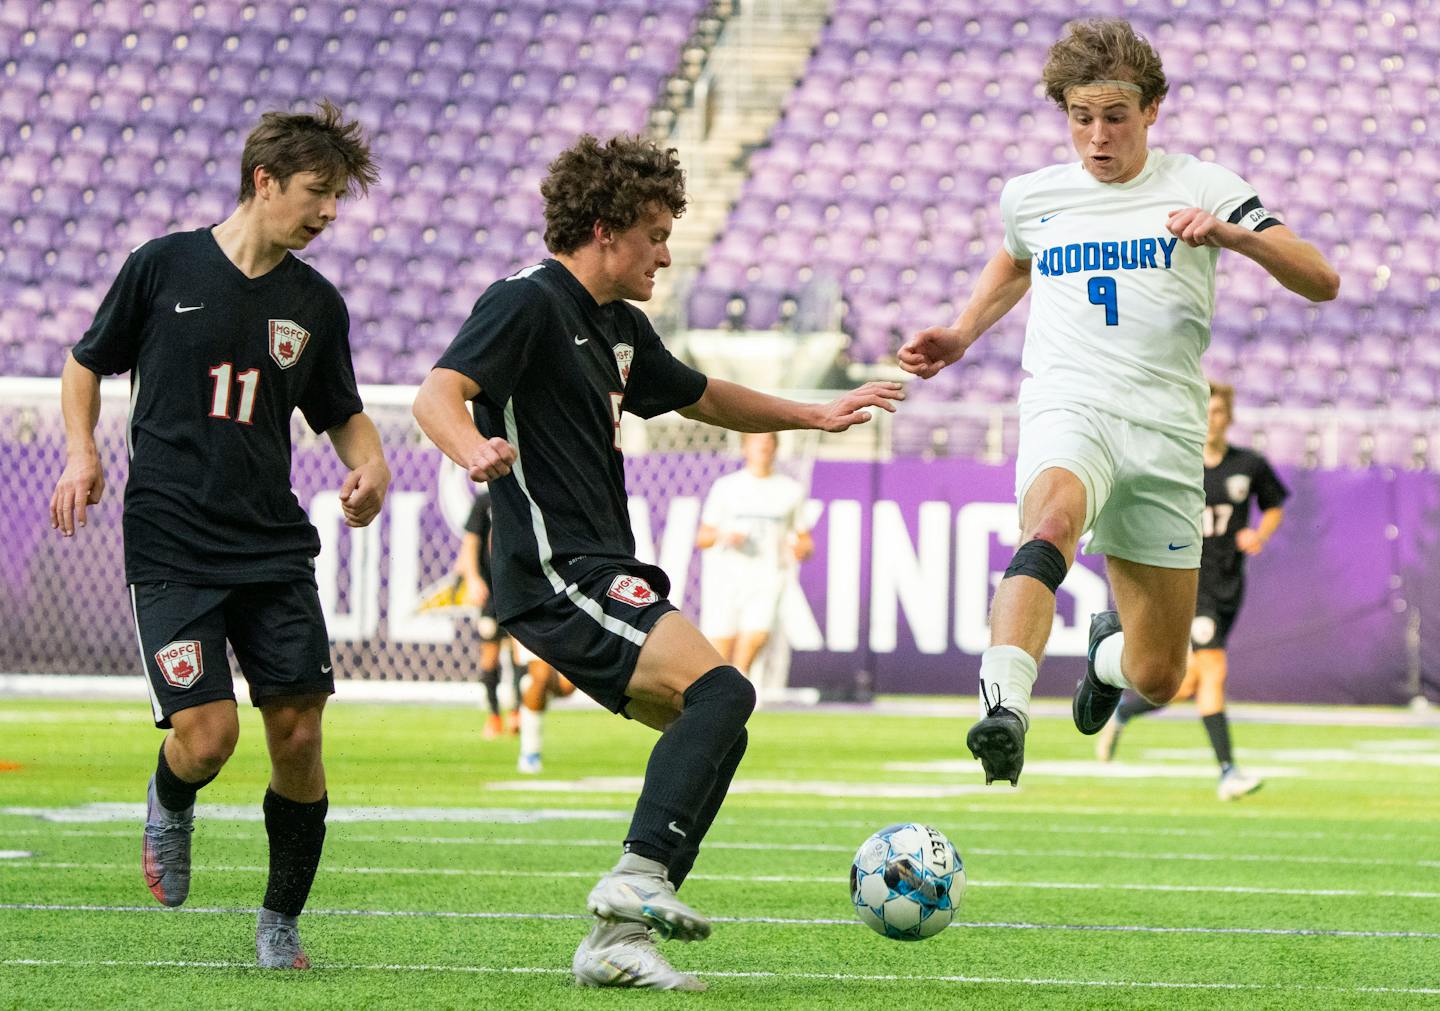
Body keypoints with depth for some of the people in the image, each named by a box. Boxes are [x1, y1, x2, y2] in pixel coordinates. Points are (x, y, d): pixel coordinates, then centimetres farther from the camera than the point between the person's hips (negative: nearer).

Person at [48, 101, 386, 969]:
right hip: (170, 547, -3)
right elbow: (87, 363, 12)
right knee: (207, 735, -15)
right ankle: (170, 804, 22)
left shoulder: (317, 305, 8)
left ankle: (282, 921, 12)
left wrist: (370, 466, -1)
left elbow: (343, 414, 20)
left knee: (298, 734, -5)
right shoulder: (164, 267, -1)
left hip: (275, 548, 3)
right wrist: (82, 451, -3)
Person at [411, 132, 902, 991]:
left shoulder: (619, 326, 20)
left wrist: (814, 415, 35)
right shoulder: (528, 303, -9)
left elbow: (700, 398, 37)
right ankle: (639, 878, -28)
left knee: (712, 733, 4)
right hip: (556, 572, -10)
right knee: (720, 691, -22)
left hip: (602, 576, 10)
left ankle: (619, 938, 2)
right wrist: (475, 451, -43)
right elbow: (438, 394, -22)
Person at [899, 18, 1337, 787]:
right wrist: (962, 335, 23)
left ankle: (1110, 650, 44)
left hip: (1166, 434, 1)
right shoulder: (1030, 197, 12)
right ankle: (1005, 708, -60)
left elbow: (1321, 282, -4)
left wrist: (1235, 235, -21)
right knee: (1053, 519, -39)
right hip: (1066, 410, -1)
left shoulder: (1200, 187, 4)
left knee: (1157, 679, 5)